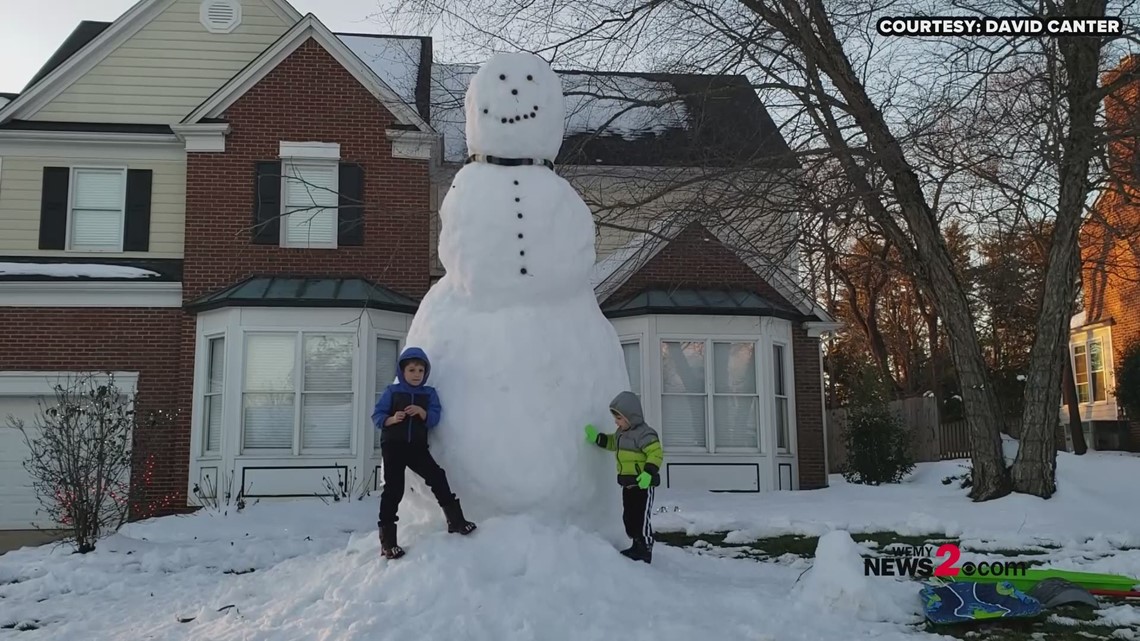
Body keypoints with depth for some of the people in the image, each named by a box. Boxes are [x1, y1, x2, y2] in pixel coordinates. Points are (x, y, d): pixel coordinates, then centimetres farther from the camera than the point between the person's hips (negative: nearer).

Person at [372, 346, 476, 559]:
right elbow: (376, 416, 0)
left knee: (437, 476, -11)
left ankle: (455, 520, 2)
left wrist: (422, 412, -21)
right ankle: (387, 540, -1)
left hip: (417, 446, 2)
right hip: (393, 446, -2)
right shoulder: (392, 391, 3)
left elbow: (435, 418, -1)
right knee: (394, 488, -5)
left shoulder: (429, 393, 9)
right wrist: (391, 419, -21)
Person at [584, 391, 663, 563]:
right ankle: (637, 547, 28)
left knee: (641, 519, -6)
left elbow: (655, 453, -26)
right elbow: (612, 442, 27)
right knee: (629, 518, 15)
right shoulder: (622, 432, 11)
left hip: (642, 484, -10)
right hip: (628, 484, 10)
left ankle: (645, 552, 3)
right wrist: (597, 438, 11)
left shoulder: (644, 434, -20)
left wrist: (648, 473, -36)